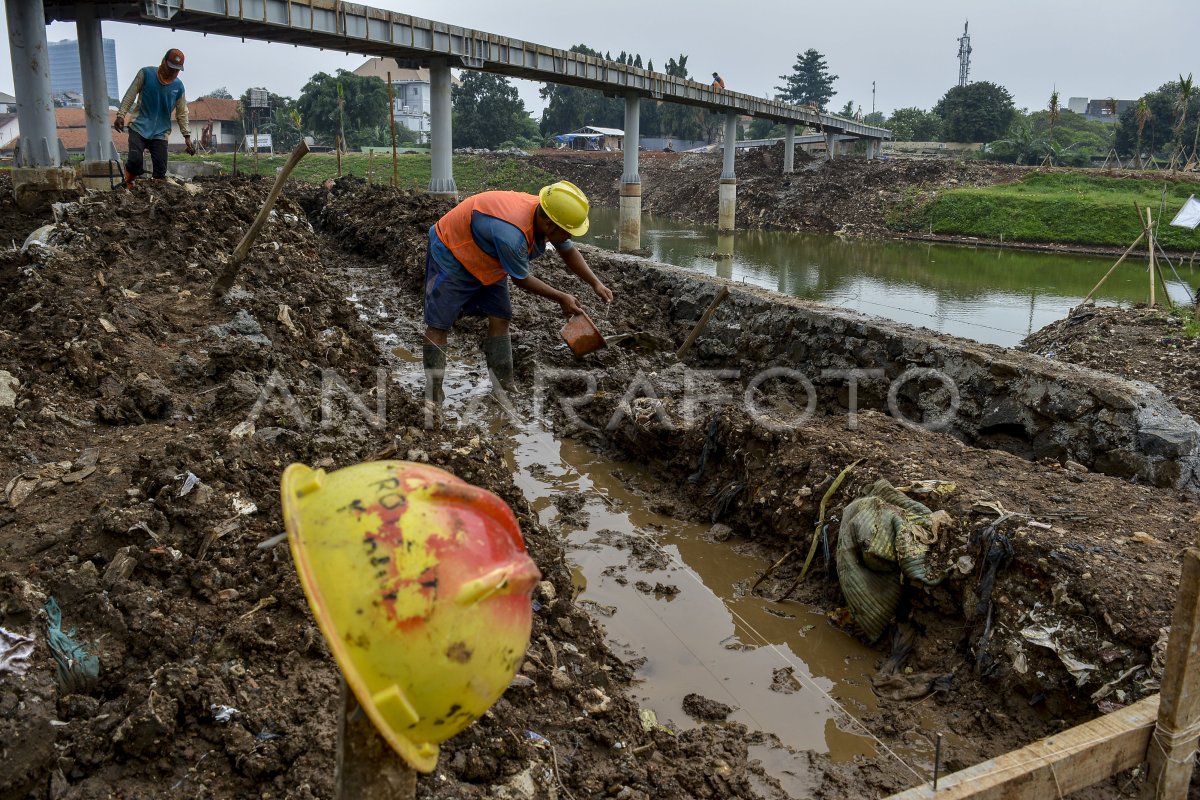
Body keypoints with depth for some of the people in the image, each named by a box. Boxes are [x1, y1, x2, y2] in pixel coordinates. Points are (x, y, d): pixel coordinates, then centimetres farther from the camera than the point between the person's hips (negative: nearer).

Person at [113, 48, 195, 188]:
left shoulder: (179, 86, 4)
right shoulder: (146, 73, -3)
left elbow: (182, 113, 10)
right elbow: (130, 95, 0)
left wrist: (187, 137, 6)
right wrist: (121, 115, -7)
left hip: (160, 133, 3)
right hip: (139, 127, -3)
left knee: (161, 171, -3)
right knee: (135, 160, -19)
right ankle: (127, 186, 4)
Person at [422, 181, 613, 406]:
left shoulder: (547, 215, -16)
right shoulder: (511, 235, -41)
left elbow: (568, 252, 3)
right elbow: (521, 279, -23)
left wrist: (596, 283, -7)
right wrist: (561, 298, -13)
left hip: (487, 261, 8)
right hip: (451, 254, -8)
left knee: (500, 319, 2)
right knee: (438, 326, -10)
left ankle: (504, 391, 6)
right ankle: (432, 400, -8)